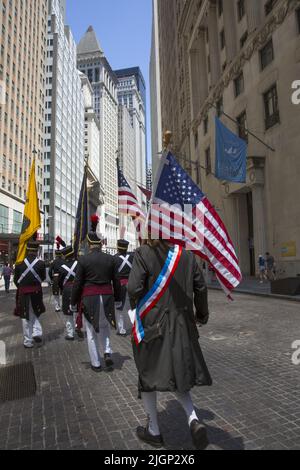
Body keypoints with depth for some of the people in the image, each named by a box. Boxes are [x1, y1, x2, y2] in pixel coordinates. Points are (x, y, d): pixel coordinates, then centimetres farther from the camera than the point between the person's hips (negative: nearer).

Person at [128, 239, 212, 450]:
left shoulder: (143, 253, -13)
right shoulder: (186, 254, -1)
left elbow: (134, 288, -20)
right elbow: (201, 287, 4)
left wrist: (136, 304, 3)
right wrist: (202, 313, 20)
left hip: (152, 324, -4)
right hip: (182, 325, 4)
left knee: (148, 376, 16)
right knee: (179, 374, 23)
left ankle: (154, 431, 30)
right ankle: (194, 420, 6)